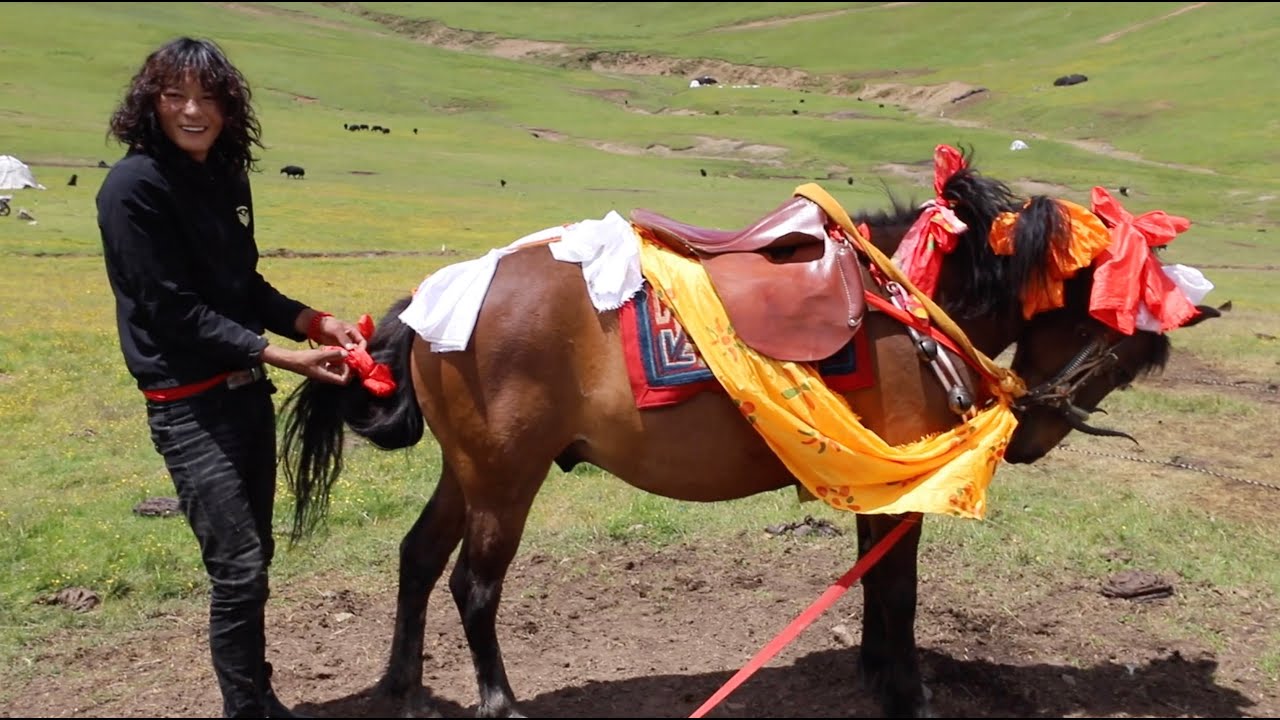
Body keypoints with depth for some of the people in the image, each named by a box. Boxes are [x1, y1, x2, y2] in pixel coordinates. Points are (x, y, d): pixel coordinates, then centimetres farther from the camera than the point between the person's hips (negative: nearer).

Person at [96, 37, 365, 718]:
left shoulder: (225, 175, 7)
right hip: (189, 405, -8)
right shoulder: (135, 187, -15)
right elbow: (172, 309, -19)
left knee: (252, 559, 16)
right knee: (238, 568, -5)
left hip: (246, 389, 8)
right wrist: (282, 354, -20)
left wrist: (313, 322, -2)